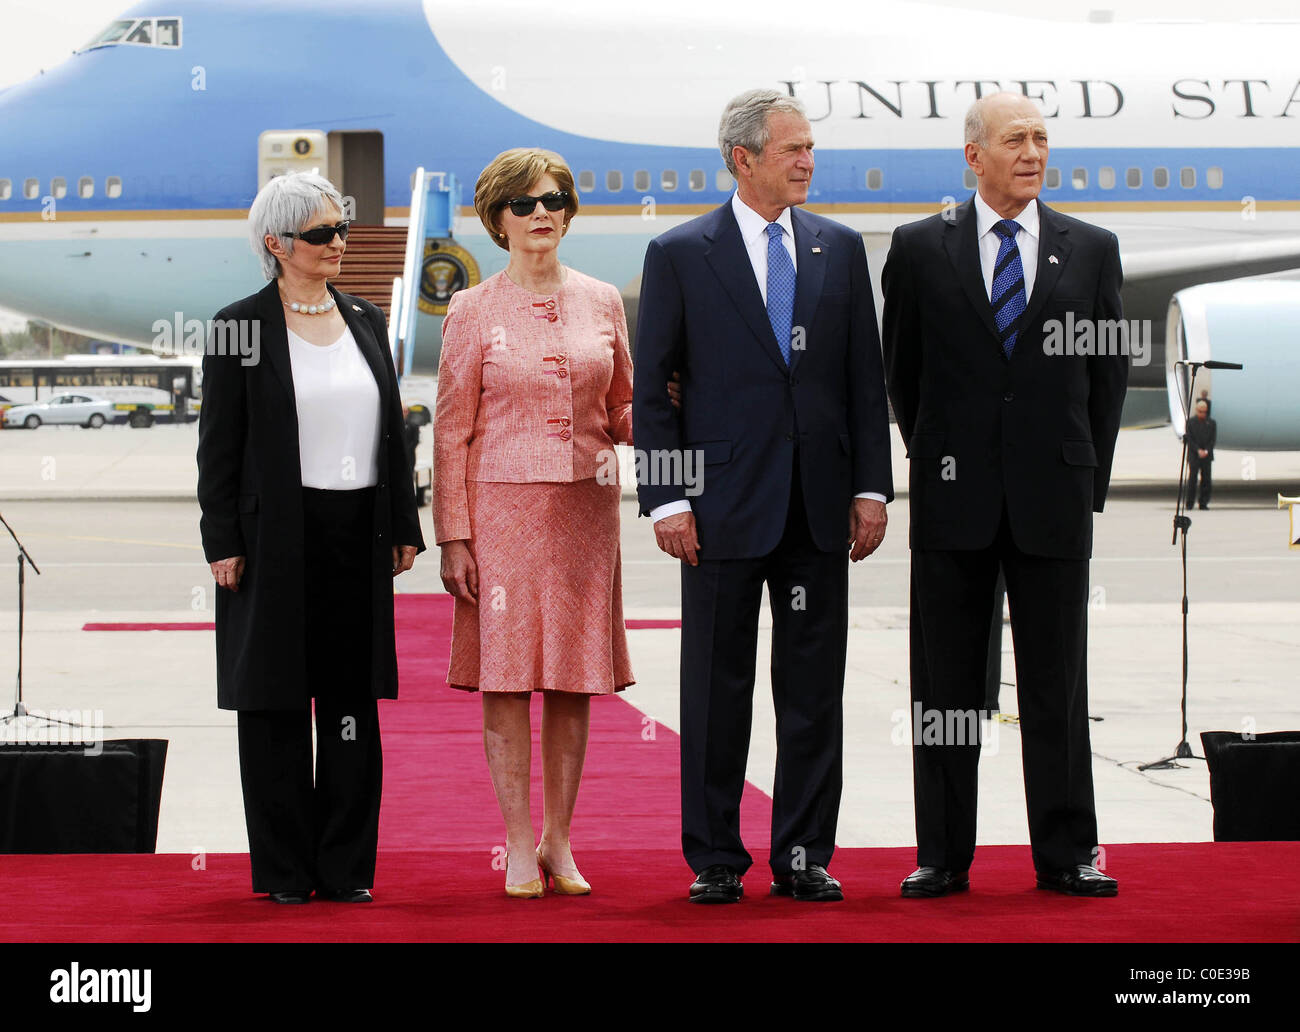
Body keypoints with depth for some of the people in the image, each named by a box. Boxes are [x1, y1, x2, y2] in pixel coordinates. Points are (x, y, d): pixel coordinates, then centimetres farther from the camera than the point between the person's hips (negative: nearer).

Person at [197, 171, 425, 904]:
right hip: (276, 537, -4)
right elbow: (219, 447, -4)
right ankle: (285, 869, 10)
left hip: (360, 534, 4)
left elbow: (392, 430, 14)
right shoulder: (240, 328, -3)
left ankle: (347, 867, 13)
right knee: (278, 704, 2)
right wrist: (223, 542, -9)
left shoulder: (367, 321, 11)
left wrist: (404, 527, 10)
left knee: (354, 702, 6)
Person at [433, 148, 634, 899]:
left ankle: (560, 842, 12)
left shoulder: (602, 302, 9)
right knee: (506, 674, -3)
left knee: (575, 676, 4)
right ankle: (520, 847, 4)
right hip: (502, 505, -2)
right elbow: (452, 430, 0)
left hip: (585, 506, 3)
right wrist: (454, 535, -6)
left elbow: (623, 411, 13)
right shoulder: (474, 311, 2)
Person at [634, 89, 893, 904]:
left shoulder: (840, 248, 10)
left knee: (814, 688, 5)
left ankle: (804, 855, 13)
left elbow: (866, 378, 10)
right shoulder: (679, 255, 0)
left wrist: (872, 488, 3)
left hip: (819, 501, 3)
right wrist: (667, 499, -8)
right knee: (717, 688, 3)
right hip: (724, 502, -3)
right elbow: (651, 390, -1)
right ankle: (716, 859, 12)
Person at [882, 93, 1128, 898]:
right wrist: (935, 461, 10)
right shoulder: (921, 248, 4)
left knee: (1056, 685, 4)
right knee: (945, 683, 4)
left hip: (1053, 502, 1)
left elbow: (1110, 371, 10)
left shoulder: (1092, 250, 7)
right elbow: (903, 371, 11)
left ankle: (1066, 854, 10)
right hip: (955, 500, 0)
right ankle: (944, 856, 10)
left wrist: (1089, 478, 7)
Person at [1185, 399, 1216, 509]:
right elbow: (1190, 440, -2)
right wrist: (1198, 450, -14)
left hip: (1207, 456, 2)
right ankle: (1190, 503, -4)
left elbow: (1212, 440, 2)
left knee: (1206, 480, 0)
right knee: (1192, 479, -7)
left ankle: (1203, 503, 5)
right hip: (1193, 456, -2)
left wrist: (1206, 451, -12)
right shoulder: (1190, 423, 4)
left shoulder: (1212, 423, 8)